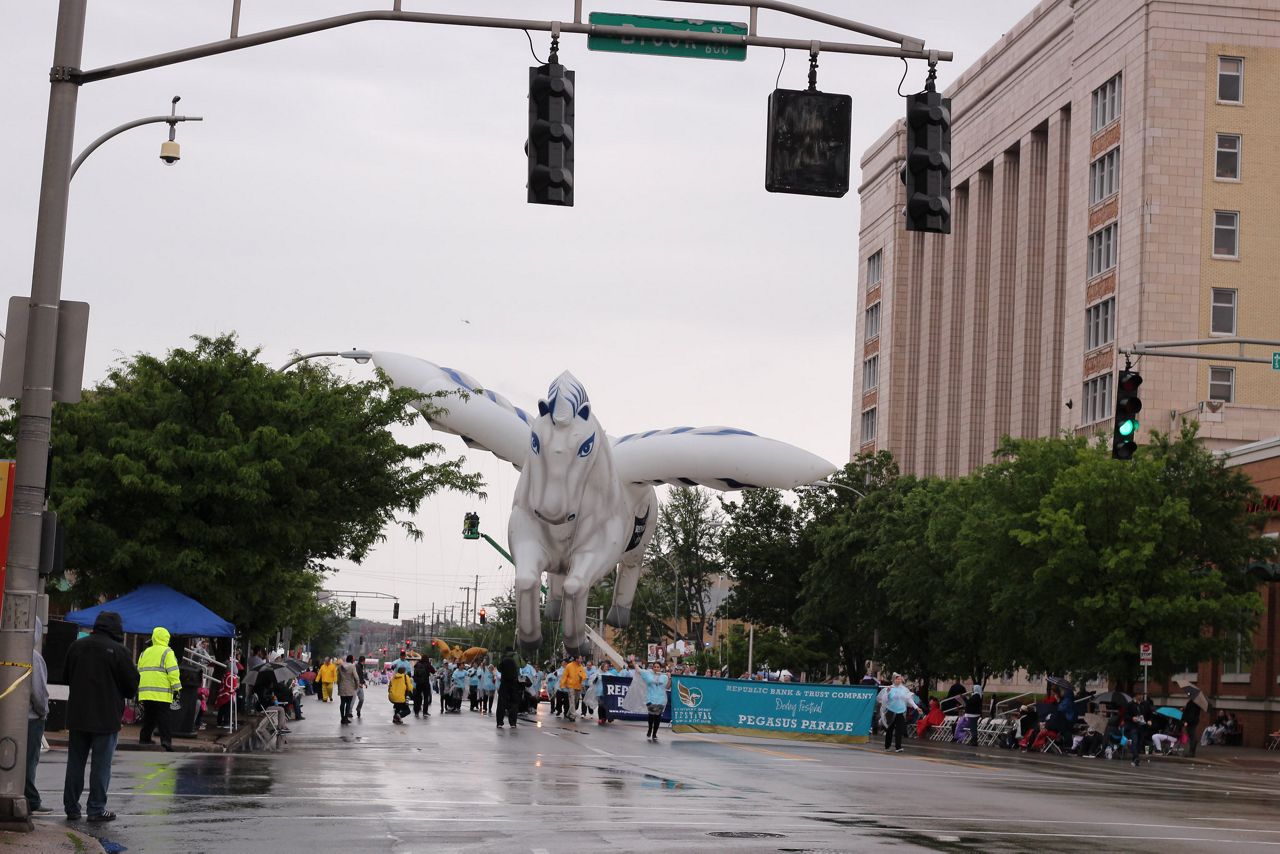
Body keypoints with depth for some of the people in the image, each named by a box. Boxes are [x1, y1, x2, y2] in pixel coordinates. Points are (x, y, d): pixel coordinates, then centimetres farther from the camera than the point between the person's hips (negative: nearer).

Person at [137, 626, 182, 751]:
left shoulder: (144, 653, 18)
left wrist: (140, 689, 31)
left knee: (148, 716, 16)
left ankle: (144, 737, 20)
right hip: (162, 692, -6)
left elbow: (139, 671, 23)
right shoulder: (167, 653, -4)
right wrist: (176, 688, -8)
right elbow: (173, 671, -11)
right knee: (163, 717, -7)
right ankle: (166, 740, -15)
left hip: (145, 692, 6)